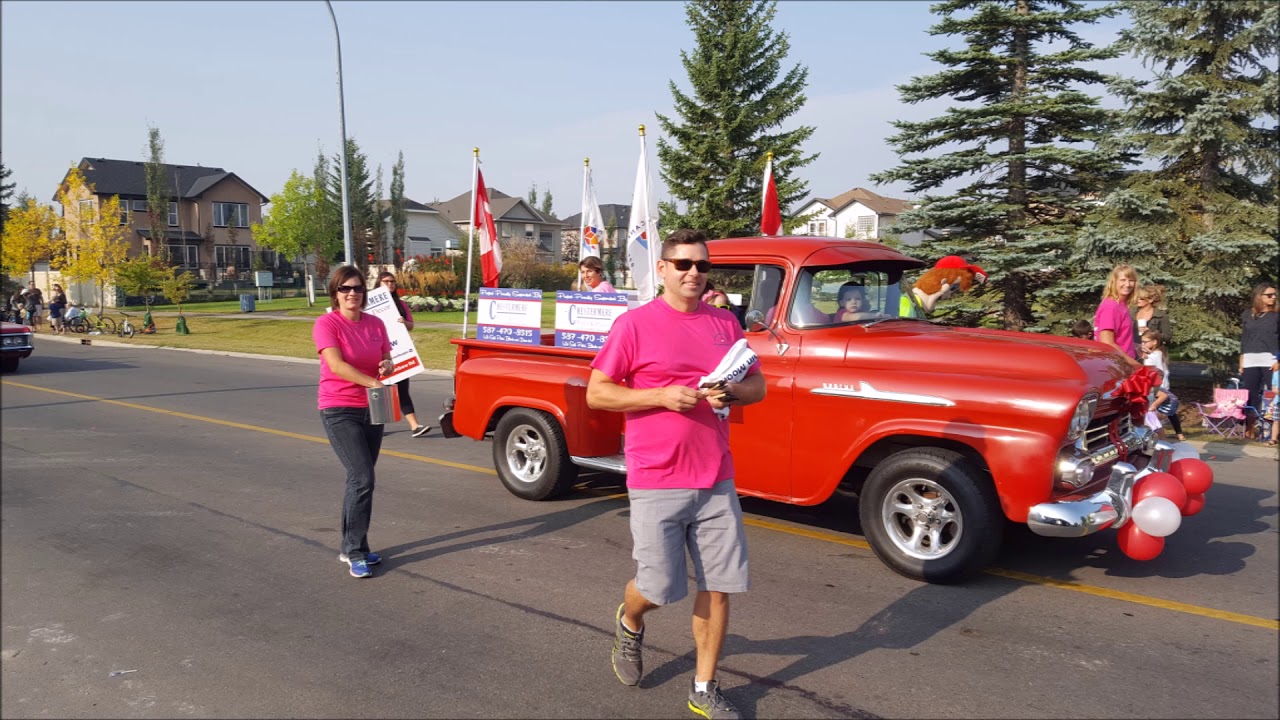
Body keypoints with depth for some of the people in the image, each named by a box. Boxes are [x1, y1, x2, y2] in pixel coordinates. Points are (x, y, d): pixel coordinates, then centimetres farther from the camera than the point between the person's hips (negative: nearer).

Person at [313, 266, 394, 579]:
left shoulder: (376, 324, 6)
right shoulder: (326, 324, -10)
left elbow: (387, 360, 10)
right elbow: (336, 365, -22)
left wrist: (387, 367, -14)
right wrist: (373, 382, -31)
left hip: (371, 410, 6)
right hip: (340, 411, -6)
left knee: (359, 480, 13)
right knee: (363, 479, -15)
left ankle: (350, 547, 25)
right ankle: (355, 552, -3)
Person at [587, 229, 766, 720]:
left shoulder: (725, 323, 7)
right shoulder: (634, 324, -6)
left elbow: (757, 387, 15)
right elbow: (596, 393, -6)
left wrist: (731, 393, -9)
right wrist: (661, 395, -18)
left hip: (716, 480, 4)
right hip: (656, 483, -4)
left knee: (718, 586, 7)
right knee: (659, 589, 2)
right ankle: (628, 623, 38)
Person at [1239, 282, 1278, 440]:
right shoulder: (1247, 315, 12)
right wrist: (1241, 363, 10)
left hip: (1271, 361, -2)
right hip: (1250, 362, 2)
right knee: (1250, 395, 1)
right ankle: (1249, 428, 7)